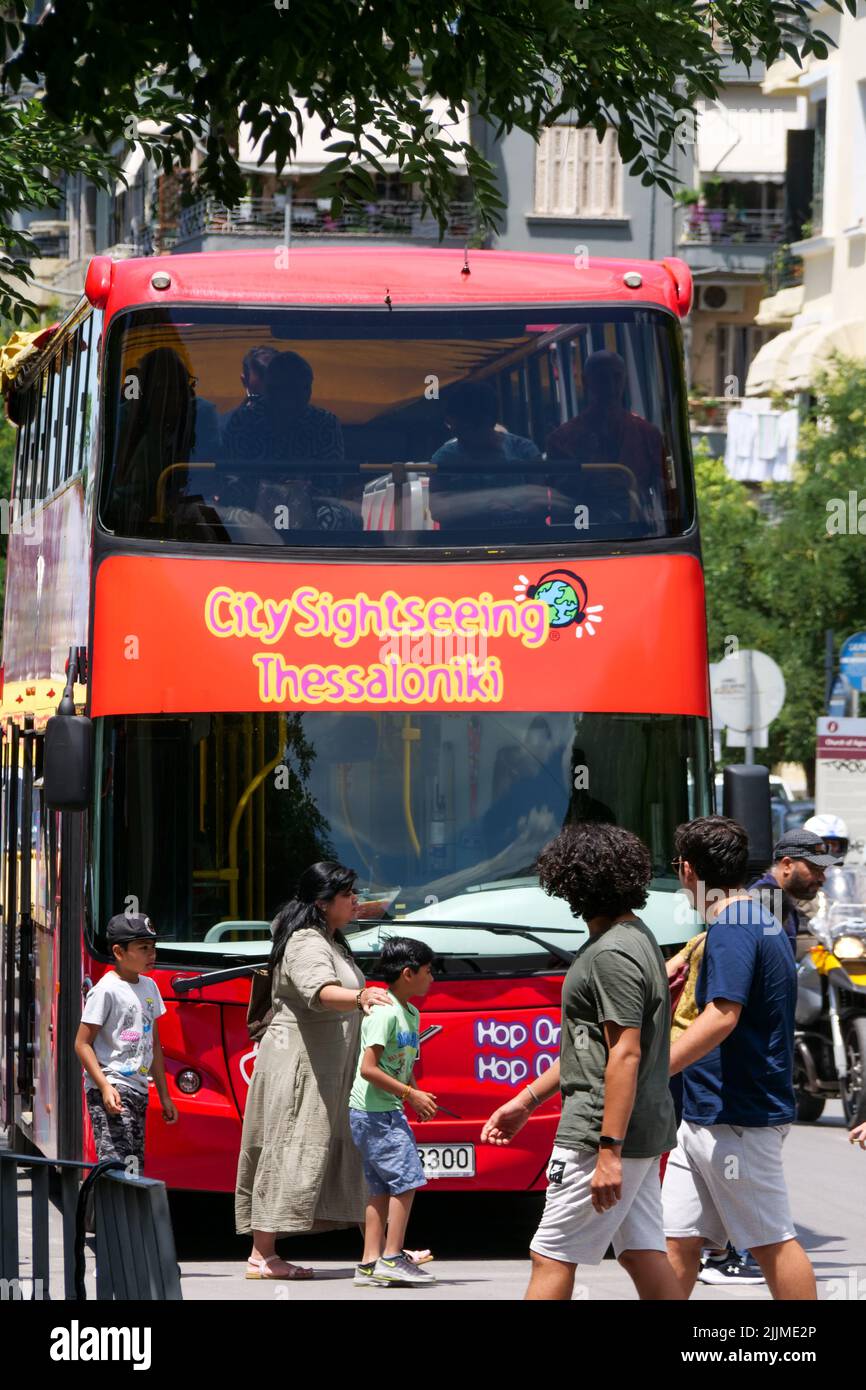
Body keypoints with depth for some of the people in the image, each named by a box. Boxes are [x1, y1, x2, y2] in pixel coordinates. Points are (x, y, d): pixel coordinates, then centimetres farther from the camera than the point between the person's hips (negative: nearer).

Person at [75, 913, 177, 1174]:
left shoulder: (149, 987, 14)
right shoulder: (106, 990, -11)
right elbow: (83, 1044, -12)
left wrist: (164, 1095, 19)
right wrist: (105, 1086, -21)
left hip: (138, 1091, 9)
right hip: (111, 1089, -9)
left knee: (135, 1168, 9)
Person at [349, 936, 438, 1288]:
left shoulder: (410, 1014, 14)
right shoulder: (385, 1013, -17)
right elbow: (369, 1068, -21)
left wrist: (415, 1095, 6)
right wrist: (411, 1095, -17)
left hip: (388, 1111, 10)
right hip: (372, 1110, -10)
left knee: (382, 1186, 8)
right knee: (406, 1178, -10)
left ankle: (370, 1263, 8)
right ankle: (392, 1258, -8)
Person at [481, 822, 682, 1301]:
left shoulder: (613, 954, -17)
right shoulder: (635, 938, 16)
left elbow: (625, 1054, -23)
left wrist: (609, 1152, -26)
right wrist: (528, 1099, 27)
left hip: (605, 1131, -10)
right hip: (644, 1134, 10)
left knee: (551, 1259, -6)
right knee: (643, 1256, 8)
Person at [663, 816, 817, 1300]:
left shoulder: (732, 929, -16)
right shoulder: (763, 923, 16)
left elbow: (722, 1017, -27)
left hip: (738, 1121, -10)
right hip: (705, 1118, 10)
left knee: (772, 1241, -2)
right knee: (678, 1239, 7)